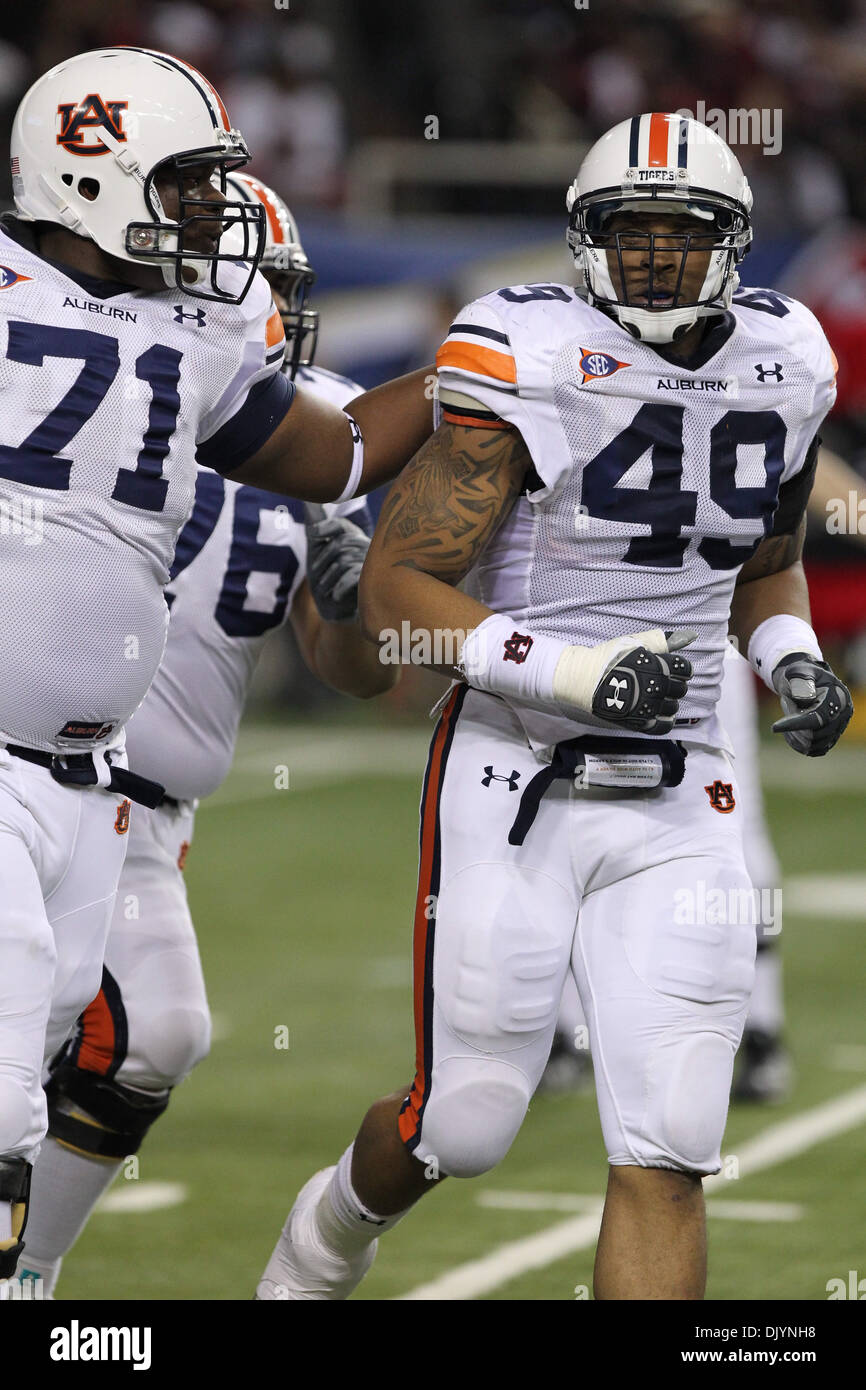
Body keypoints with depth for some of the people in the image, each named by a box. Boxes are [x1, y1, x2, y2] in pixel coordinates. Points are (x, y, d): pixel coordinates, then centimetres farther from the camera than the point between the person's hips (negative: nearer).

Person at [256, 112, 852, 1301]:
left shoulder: (783, 368, 5)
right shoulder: (533, 363, -12)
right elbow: (396, 587, -12)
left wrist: (794, 663, 1)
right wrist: (572, 673, -22)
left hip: (676, 802, 4)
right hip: (515, 783, -4)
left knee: (665, 1161, -5)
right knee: (464, 1130, 8)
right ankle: (338, 1222, 43)